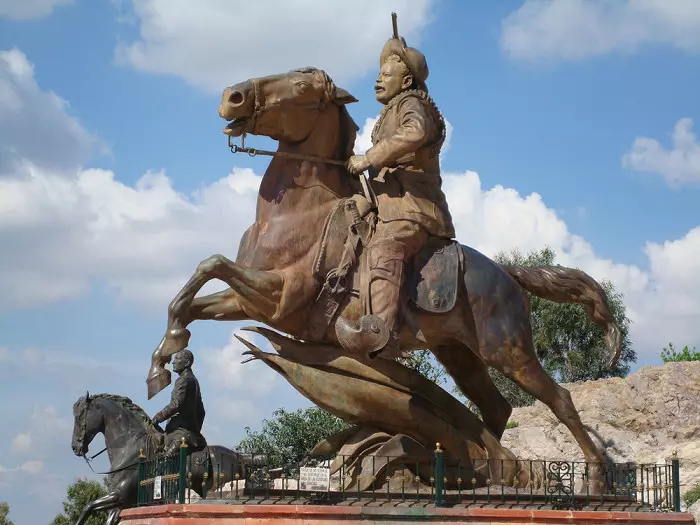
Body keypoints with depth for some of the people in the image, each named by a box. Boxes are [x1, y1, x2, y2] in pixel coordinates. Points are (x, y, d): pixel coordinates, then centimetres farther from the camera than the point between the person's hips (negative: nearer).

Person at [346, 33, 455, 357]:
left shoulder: (411, 104, -1)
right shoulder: (393, 112, 29)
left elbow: (415, 133, -26)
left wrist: (368, 158, -22)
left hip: (411, 209, -11)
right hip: (392, 209, 11)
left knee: (384, 249, -34)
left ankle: (382, 337, -55)